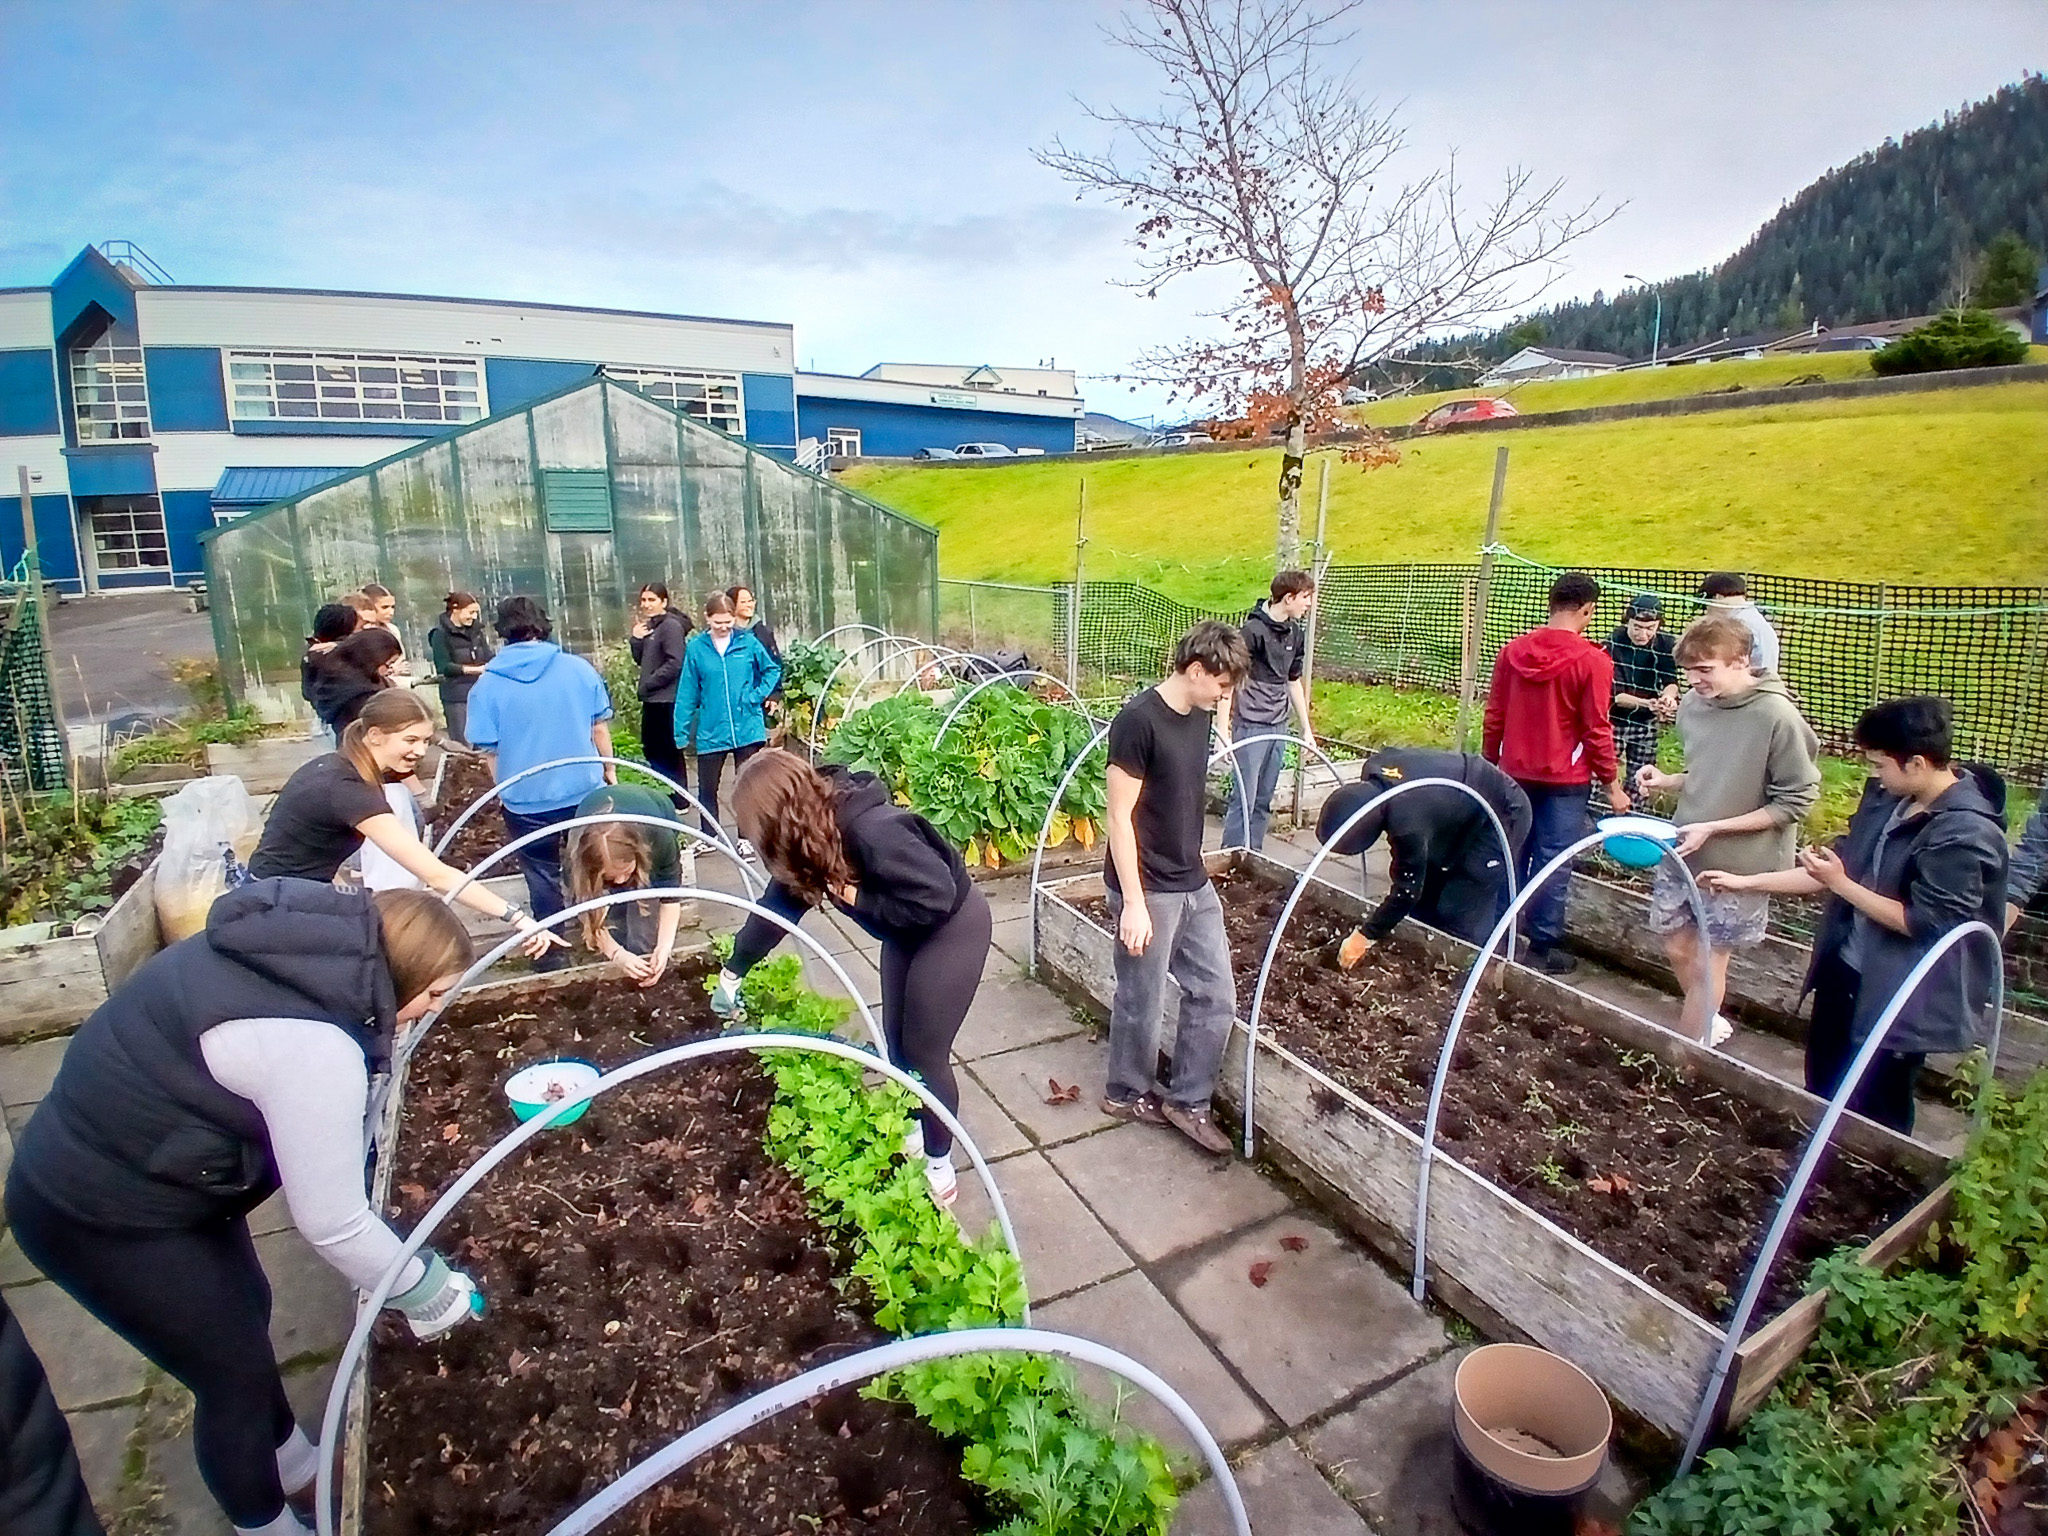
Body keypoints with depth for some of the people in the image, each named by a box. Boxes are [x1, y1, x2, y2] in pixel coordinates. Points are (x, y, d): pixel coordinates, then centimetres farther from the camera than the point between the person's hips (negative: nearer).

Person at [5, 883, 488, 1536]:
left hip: (118, 1161, 9)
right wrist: (428, 1293, -10)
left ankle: (291, 1462, 48)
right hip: (96, 1214, -9)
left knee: (246, 1312, 24)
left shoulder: (307, 948, -9)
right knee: (238, 1373, 9)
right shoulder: (313, 1045, -35)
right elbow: (332, 1223, -25)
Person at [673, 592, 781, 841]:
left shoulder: (747, 642, -3)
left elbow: (772, 670, 9)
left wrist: (757, 696, -4)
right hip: (711, 732, 0)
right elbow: (687, 693, -1)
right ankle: (709, 837, 28)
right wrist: (681, 731, -1)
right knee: (707, 787, 10)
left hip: (747, 729, 0)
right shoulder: (696, 647, -4)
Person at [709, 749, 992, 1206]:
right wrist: (733, 971, 12)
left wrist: (856, 898, -25)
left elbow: (935, 897, -35)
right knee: (896, 1041, 16)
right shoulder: (810, 838, -10)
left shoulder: (874, 831, -38)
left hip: (952, 925, -8)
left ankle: (939, 1163, 22)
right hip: (905, 933, 8)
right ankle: (911, 1131, 39)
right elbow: (780, 901, 4)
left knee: (925, 1052, 1)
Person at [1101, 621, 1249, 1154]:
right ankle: (1127, 1092, 32)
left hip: (1195, 885, 8)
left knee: (1216, 993, 11)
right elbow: (1120, 817, -19)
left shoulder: (1201, 715, 4)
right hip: (1149, 890, -8)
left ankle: (1187, 1100, 27)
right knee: (1142, 1001, 9)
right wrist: (1133, 903, -20)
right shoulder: (1138, 721, -20)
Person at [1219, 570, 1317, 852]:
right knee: (1243, 799, -6)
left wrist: (1306, 728, 20)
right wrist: (1222, 731, -17)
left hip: (1279, 727, 7)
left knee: (1264, 800, 12)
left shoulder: (1296, 633, 9)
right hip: (1251, 726, -7)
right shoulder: (1253, 630, -14)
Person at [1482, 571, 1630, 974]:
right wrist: (1612, 783, -1)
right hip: (1565, 780, -4)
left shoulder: (1513, 650, 1)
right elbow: (1597, 730, -11)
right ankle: (1543, 947, 11)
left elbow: (1494, 717, 5)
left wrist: (1490, 764, 16)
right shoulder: (1592, 661, -12)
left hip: (1514, 774, 5)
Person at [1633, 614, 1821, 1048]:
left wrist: (1713, 829, -20)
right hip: (1683, 851, 6)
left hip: (1738, 863, -5)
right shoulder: (1694, 703, -2)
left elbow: (1795, 802, -15)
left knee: (1707, 960, 7)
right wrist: (1667, 781, -6)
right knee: (1677, 947, 16)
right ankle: (1709, 1025, 41)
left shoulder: (1778, 716, -20)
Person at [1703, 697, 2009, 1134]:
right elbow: (1846, 861, 7)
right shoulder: (1886, 796, -1)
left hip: (1900, 997, -8)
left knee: (1873, 1120, 9)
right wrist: (1745, 882, 4)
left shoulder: (1966, 835, -24)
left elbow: (1923, 921, -23)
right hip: (1845, 970, 8)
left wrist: (1839, 883, -21)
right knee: (1822, 1090, 24)